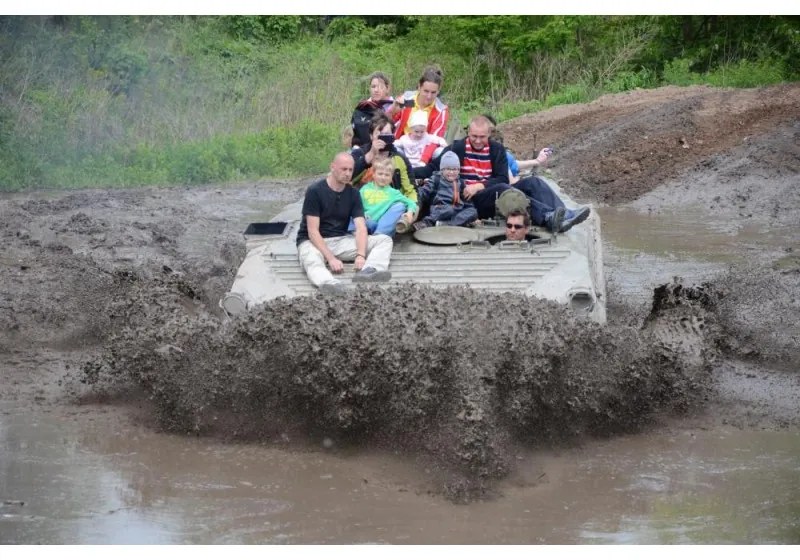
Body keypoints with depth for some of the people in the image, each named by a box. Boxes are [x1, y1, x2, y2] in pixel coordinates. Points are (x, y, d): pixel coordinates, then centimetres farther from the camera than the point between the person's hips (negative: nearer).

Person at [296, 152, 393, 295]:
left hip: (341, 240, 5)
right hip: (313, 241, -5)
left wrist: (361, 255, -27)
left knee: (385, 240, -11)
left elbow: (361, 227, -7)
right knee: (312, 261, -41)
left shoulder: (353, 194, 3)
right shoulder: (315, 191, -11)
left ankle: (367, 271, -43)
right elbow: (313, 231, -17)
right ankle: (329, 283, -74)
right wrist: (331, 258, -28)